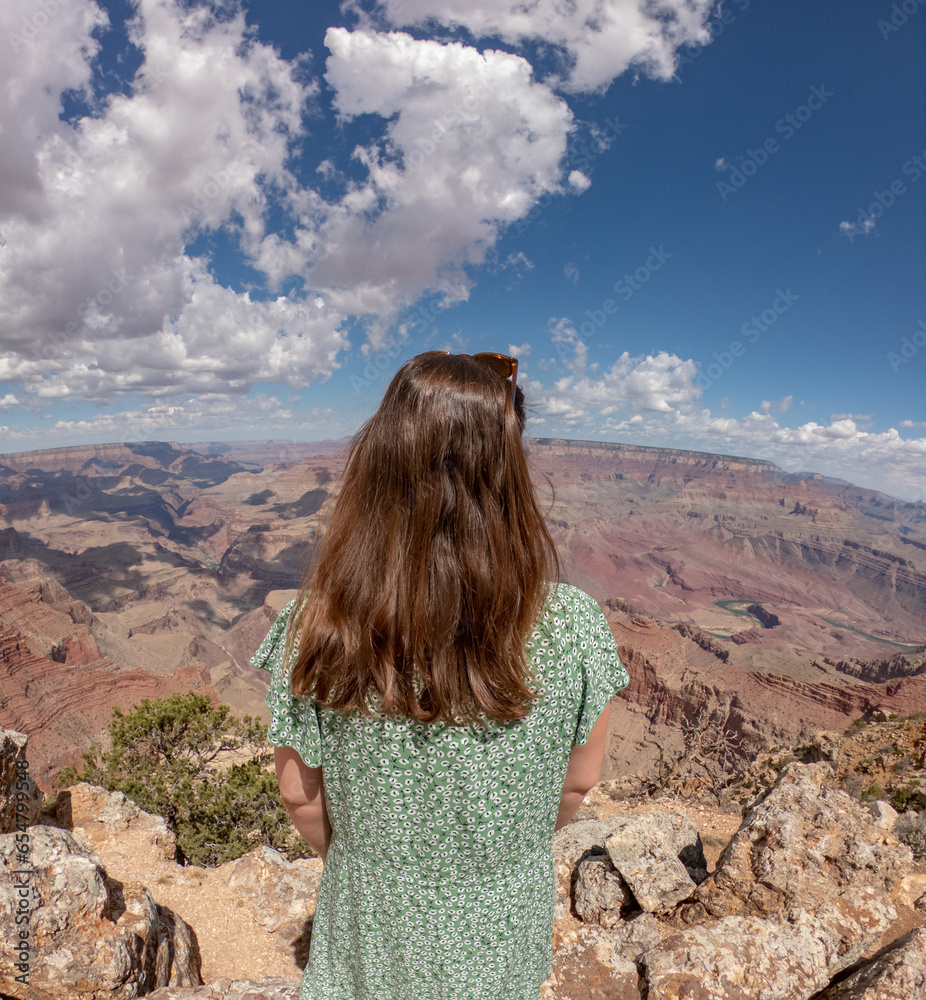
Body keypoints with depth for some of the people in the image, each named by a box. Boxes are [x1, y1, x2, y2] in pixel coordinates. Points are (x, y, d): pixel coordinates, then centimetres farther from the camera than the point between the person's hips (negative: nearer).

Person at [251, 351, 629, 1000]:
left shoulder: (316, 631, -28)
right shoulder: (573, 630, -29)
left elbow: (301, 797, -13)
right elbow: (578, 784, -11)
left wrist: (353, 860, 8)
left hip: (375, 922, 0)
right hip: (503, 925, 1)